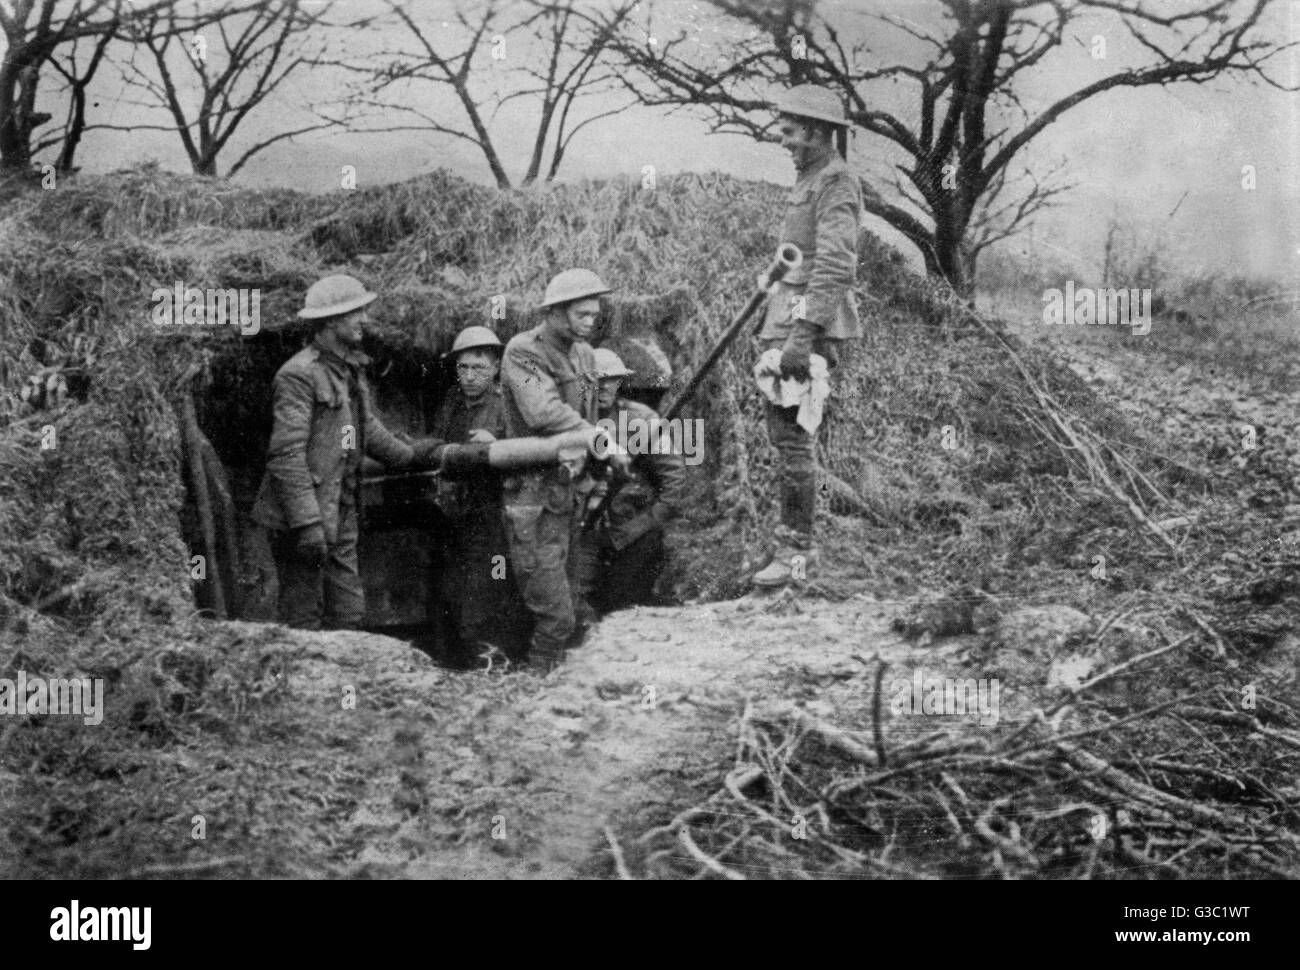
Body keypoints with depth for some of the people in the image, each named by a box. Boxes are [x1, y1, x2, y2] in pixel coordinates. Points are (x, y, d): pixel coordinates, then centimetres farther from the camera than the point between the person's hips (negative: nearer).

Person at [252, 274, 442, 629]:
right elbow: (286, 455, -21)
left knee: (349, 615, 11)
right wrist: (307, 523, -25)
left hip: (340, 518, 9)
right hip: (304, 521, -9)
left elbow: (367, 427, 28)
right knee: (303, 621, -3)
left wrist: (409, 455, 23)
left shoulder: (349, 369, 14)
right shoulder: (299, 374, -16)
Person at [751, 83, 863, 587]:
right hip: (788, 319, 10)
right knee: (782, 430, 13)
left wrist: (804, 335, -27)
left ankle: (796, 549, -4)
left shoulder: (836, 183, -12)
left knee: (793, 436, -9)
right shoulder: (809, 180, 19)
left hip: (810, 322, -10)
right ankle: (799, 537, 21)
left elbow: (834, 267, -21)